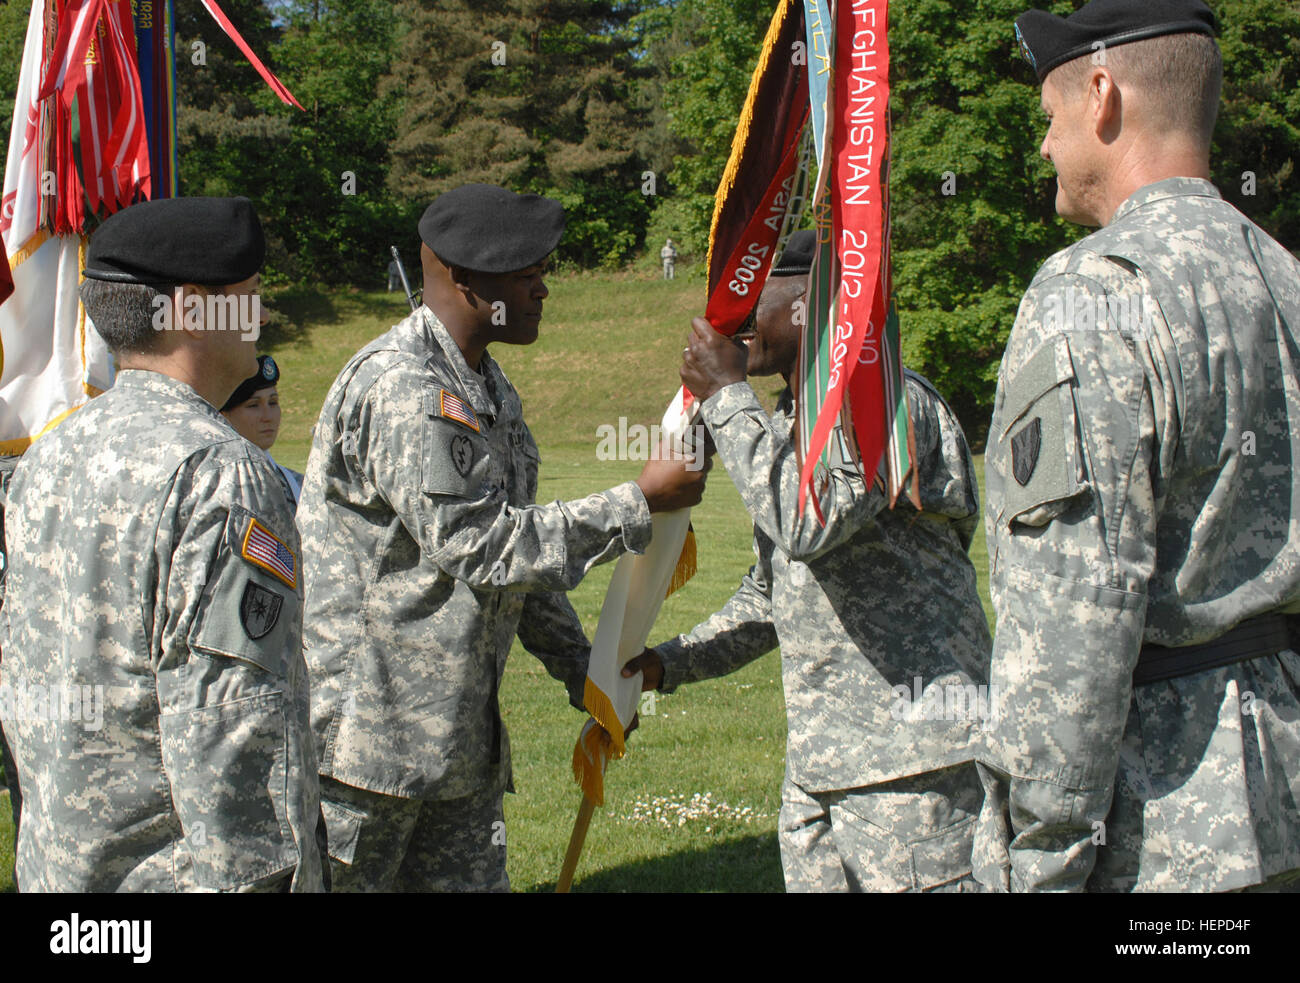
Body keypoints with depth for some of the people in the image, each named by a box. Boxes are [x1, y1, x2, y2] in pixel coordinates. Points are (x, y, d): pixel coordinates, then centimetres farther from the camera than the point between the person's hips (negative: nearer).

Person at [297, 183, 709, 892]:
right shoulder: (401, 387, -19)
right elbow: (475, 546, -22)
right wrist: (639, 505, -17)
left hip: (455, 733, 9)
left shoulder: (489, 388, 14)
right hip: (366, 722, -9)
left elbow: (518, 549, 20)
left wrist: (582, 674, 16)